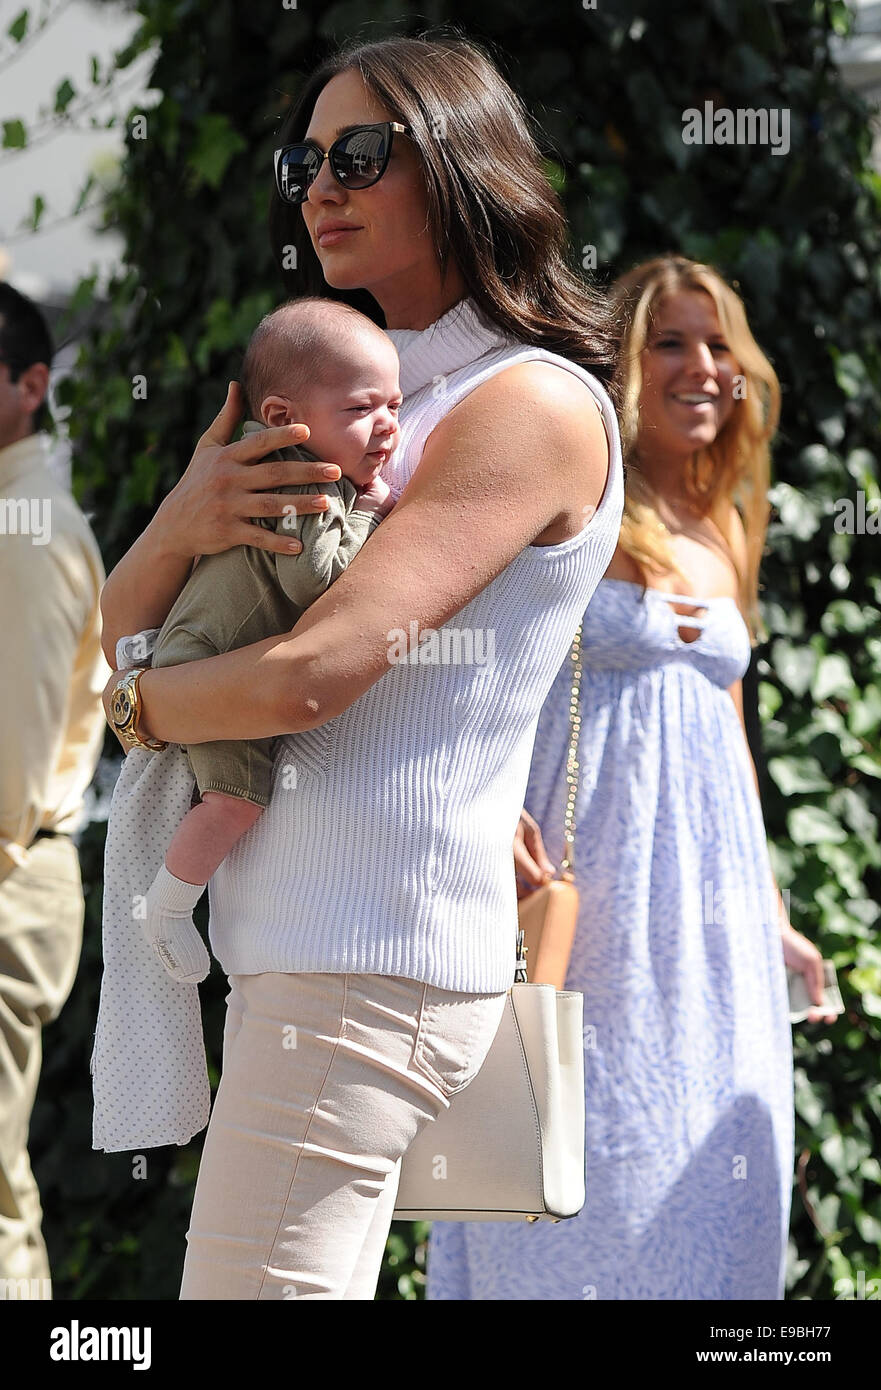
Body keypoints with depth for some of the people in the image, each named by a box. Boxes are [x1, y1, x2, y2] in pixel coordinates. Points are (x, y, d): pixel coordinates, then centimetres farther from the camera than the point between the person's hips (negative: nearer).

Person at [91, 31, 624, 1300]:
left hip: (370, 963, -9)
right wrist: (185, 520, -8)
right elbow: (118, 631, 14)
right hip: (294, 944, 9)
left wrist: (145, 703, 0)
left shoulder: (534, 405, -8)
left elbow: (310, 677, -19)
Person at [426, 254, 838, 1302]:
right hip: (579, 891, -6)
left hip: (708, 921, 7)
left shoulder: (725, 532, 14)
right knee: (581, 1173, -5)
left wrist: (773, 917, 21)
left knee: (709, 1185, 5)